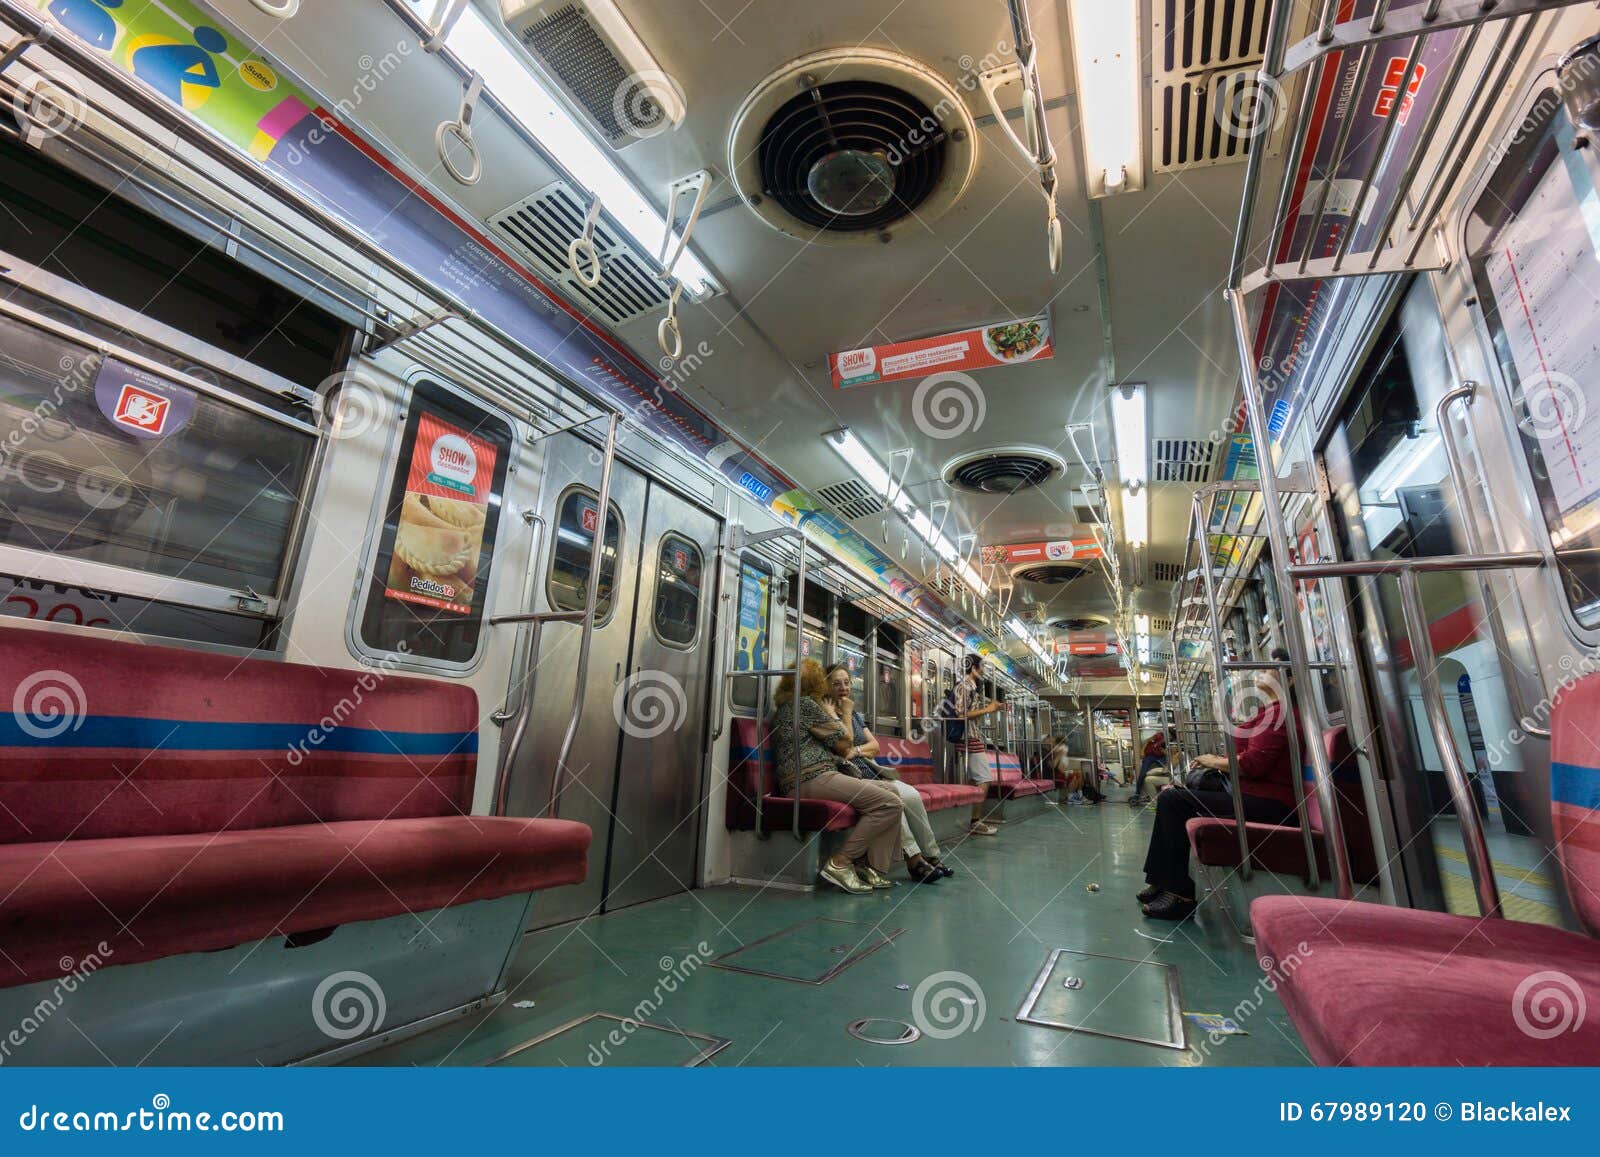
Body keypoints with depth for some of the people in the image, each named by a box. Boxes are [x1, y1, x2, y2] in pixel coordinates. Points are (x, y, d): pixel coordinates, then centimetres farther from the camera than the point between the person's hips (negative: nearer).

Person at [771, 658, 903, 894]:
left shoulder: (784, 707, 23)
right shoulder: (806, 703, -5)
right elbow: (844, 744, -2)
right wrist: (832, 715, 14)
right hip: (813, 778, -10)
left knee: (892, 792, 8)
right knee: (889, 803, -17)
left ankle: (872, 867, 2)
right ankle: (840, 863, -10)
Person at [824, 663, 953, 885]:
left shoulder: (856, 714, 21)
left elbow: (875, 746, 11)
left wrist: (856, 751, -6)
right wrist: (844, 714, -5)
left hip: (870, 771, 7)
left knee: (912, 795, -17)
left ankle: (930, 856, -9)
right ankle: (914, 858, -21)